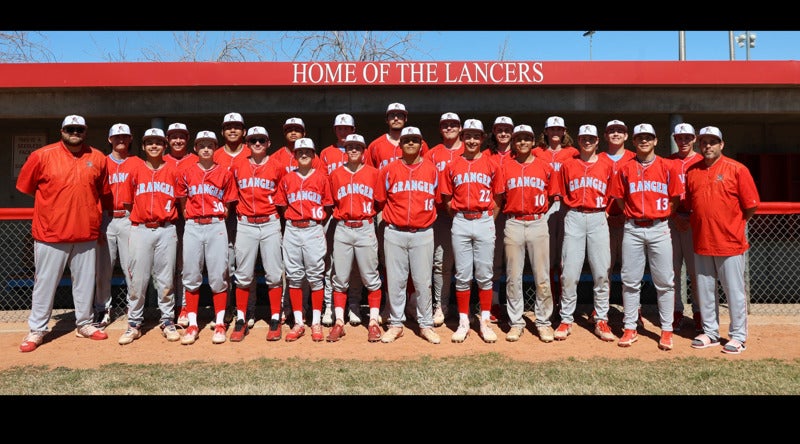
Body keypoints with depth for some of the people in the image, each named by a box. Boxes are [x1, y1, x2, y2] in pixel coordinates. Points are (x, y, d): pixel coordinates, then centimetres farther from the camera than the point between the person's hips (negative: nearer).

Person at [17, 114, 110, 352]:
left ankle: (84, 324, 25)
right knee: (44, 282, 6)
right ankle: (37, 330, 19)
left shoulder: (98, 158, 4)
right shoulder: (42, 156, -2)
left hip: (87, 233, 2)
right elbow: (26, 187, 7)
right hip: (50, 233, -2)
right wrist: (55, 203, 9)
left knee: (85, 281, 11)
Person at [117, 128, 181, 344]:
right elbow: (127, 202, 11)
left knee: (165, 279, 5)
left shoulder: (173, 171, 5)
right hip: (140, 229, 0)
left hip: (166, 230, 0)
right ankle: (134, 324, 12)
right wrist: (141, 216, 8)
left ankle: (167, 321, 15)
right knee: (137, 279, 2)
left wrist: (166, 215, 4)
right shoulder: (136, 171, 6)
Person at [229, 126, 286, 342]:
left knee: (274, 274, 1)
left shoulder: (277, 167, 3)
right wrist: (240, 209, 9)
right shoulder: (237, 165, 7)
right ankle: (241, 320, 14)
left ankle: (275, 320, 10)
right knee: (243, 274, 4)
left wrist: (274, 203, 1)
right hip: (245, 224, 1)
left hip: (270, 224, -1)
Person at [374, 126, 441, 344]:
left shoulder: (432, 170, 4)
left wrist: (424, 216, 10)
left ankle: (426, 325, 16)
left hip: (423, 234, 0)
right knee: (395, 280, 5)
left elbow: (438, 201, 12)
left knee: (423, 281, 4)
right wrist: (393, 217, 10)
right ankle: (395, 324, 17)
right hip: (395, 234, 0)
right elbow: (380, 201, 10)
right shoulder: (389, 170, 3)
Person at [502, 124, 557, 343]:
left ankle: (543, 322, 13)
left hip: (538, 224, 0)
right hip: (513, 224, 1)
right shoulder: (505, 167, 6)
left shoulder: (545, 167, 6)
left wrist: (540, 215, 2)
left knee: (542, 277, 1)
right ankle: (516, 323, 13)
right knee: (513, 277, 4)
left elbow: (552, 197, 10)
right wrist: (511, 213, 1)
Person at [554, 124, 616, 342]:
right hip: (574, 218, 0)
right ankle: (566, 320, 6)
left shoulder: (607, 165, 9)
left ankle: (601, 320, 10)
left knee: (601, 272, 0)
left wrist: (602, 206, 0)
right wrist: (573, 208, 4)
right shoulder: (568, 165, 9)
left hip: (598, 219, 1)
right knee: (569, 272, -3)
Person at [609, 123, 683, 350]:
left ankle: (666, 330, 11)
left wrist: (661, 217, 3)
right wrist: (633, 214, 4)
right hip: (632, 229, 1)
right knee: (630, 280, 5)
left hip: (659, 229, -1)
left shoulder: (667, 167, 3)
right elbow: (619, 198, 10)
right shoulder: (626, 169, 6)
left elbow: (674, 198, 6)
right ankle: (630, 328, 14)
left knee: (664, 281, 2)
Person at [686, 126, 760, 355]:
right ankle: (710, 332, 26)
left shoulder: (737, 169, -5)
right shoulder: (692, 171, 8)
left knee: (734, 291, 3)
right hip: (701, 242, 5)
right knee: (704, 289, 12)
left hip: (730, 242, -4)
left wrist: (732, 224, 0)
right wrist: (700, 223, 7)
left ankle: (738, 336, 16)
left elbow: (751, 206, -4)